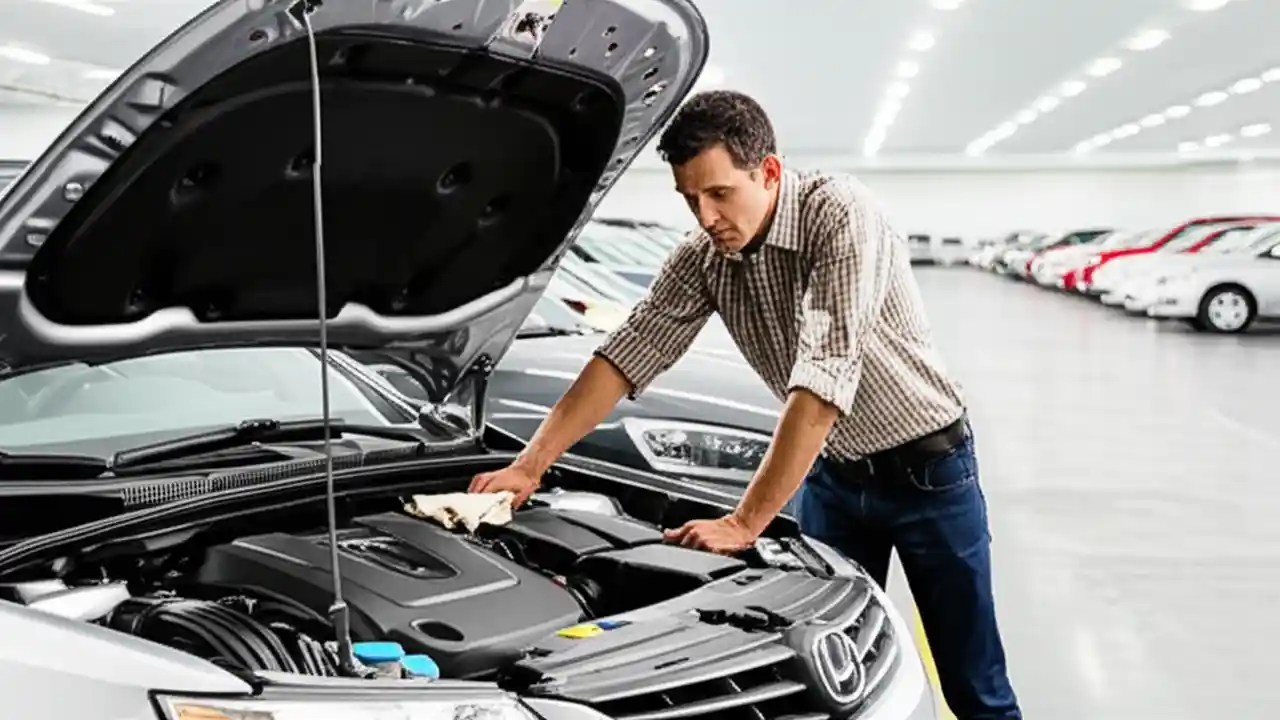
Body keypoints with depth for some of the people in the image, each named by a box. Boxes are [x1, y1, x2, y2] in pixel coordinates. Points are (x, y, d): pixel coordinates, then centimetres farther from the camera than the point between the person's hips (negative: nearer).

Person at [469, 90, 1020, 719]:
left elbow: (823, 382, -34)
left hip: (927, 465, -5)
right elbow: (625, 355, -7)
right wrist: (529, 465, -15)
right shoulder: (702, 258, -8)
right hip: (833, 473, 5)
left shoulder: (839, 214, -28)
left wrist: (744, 524, -34)